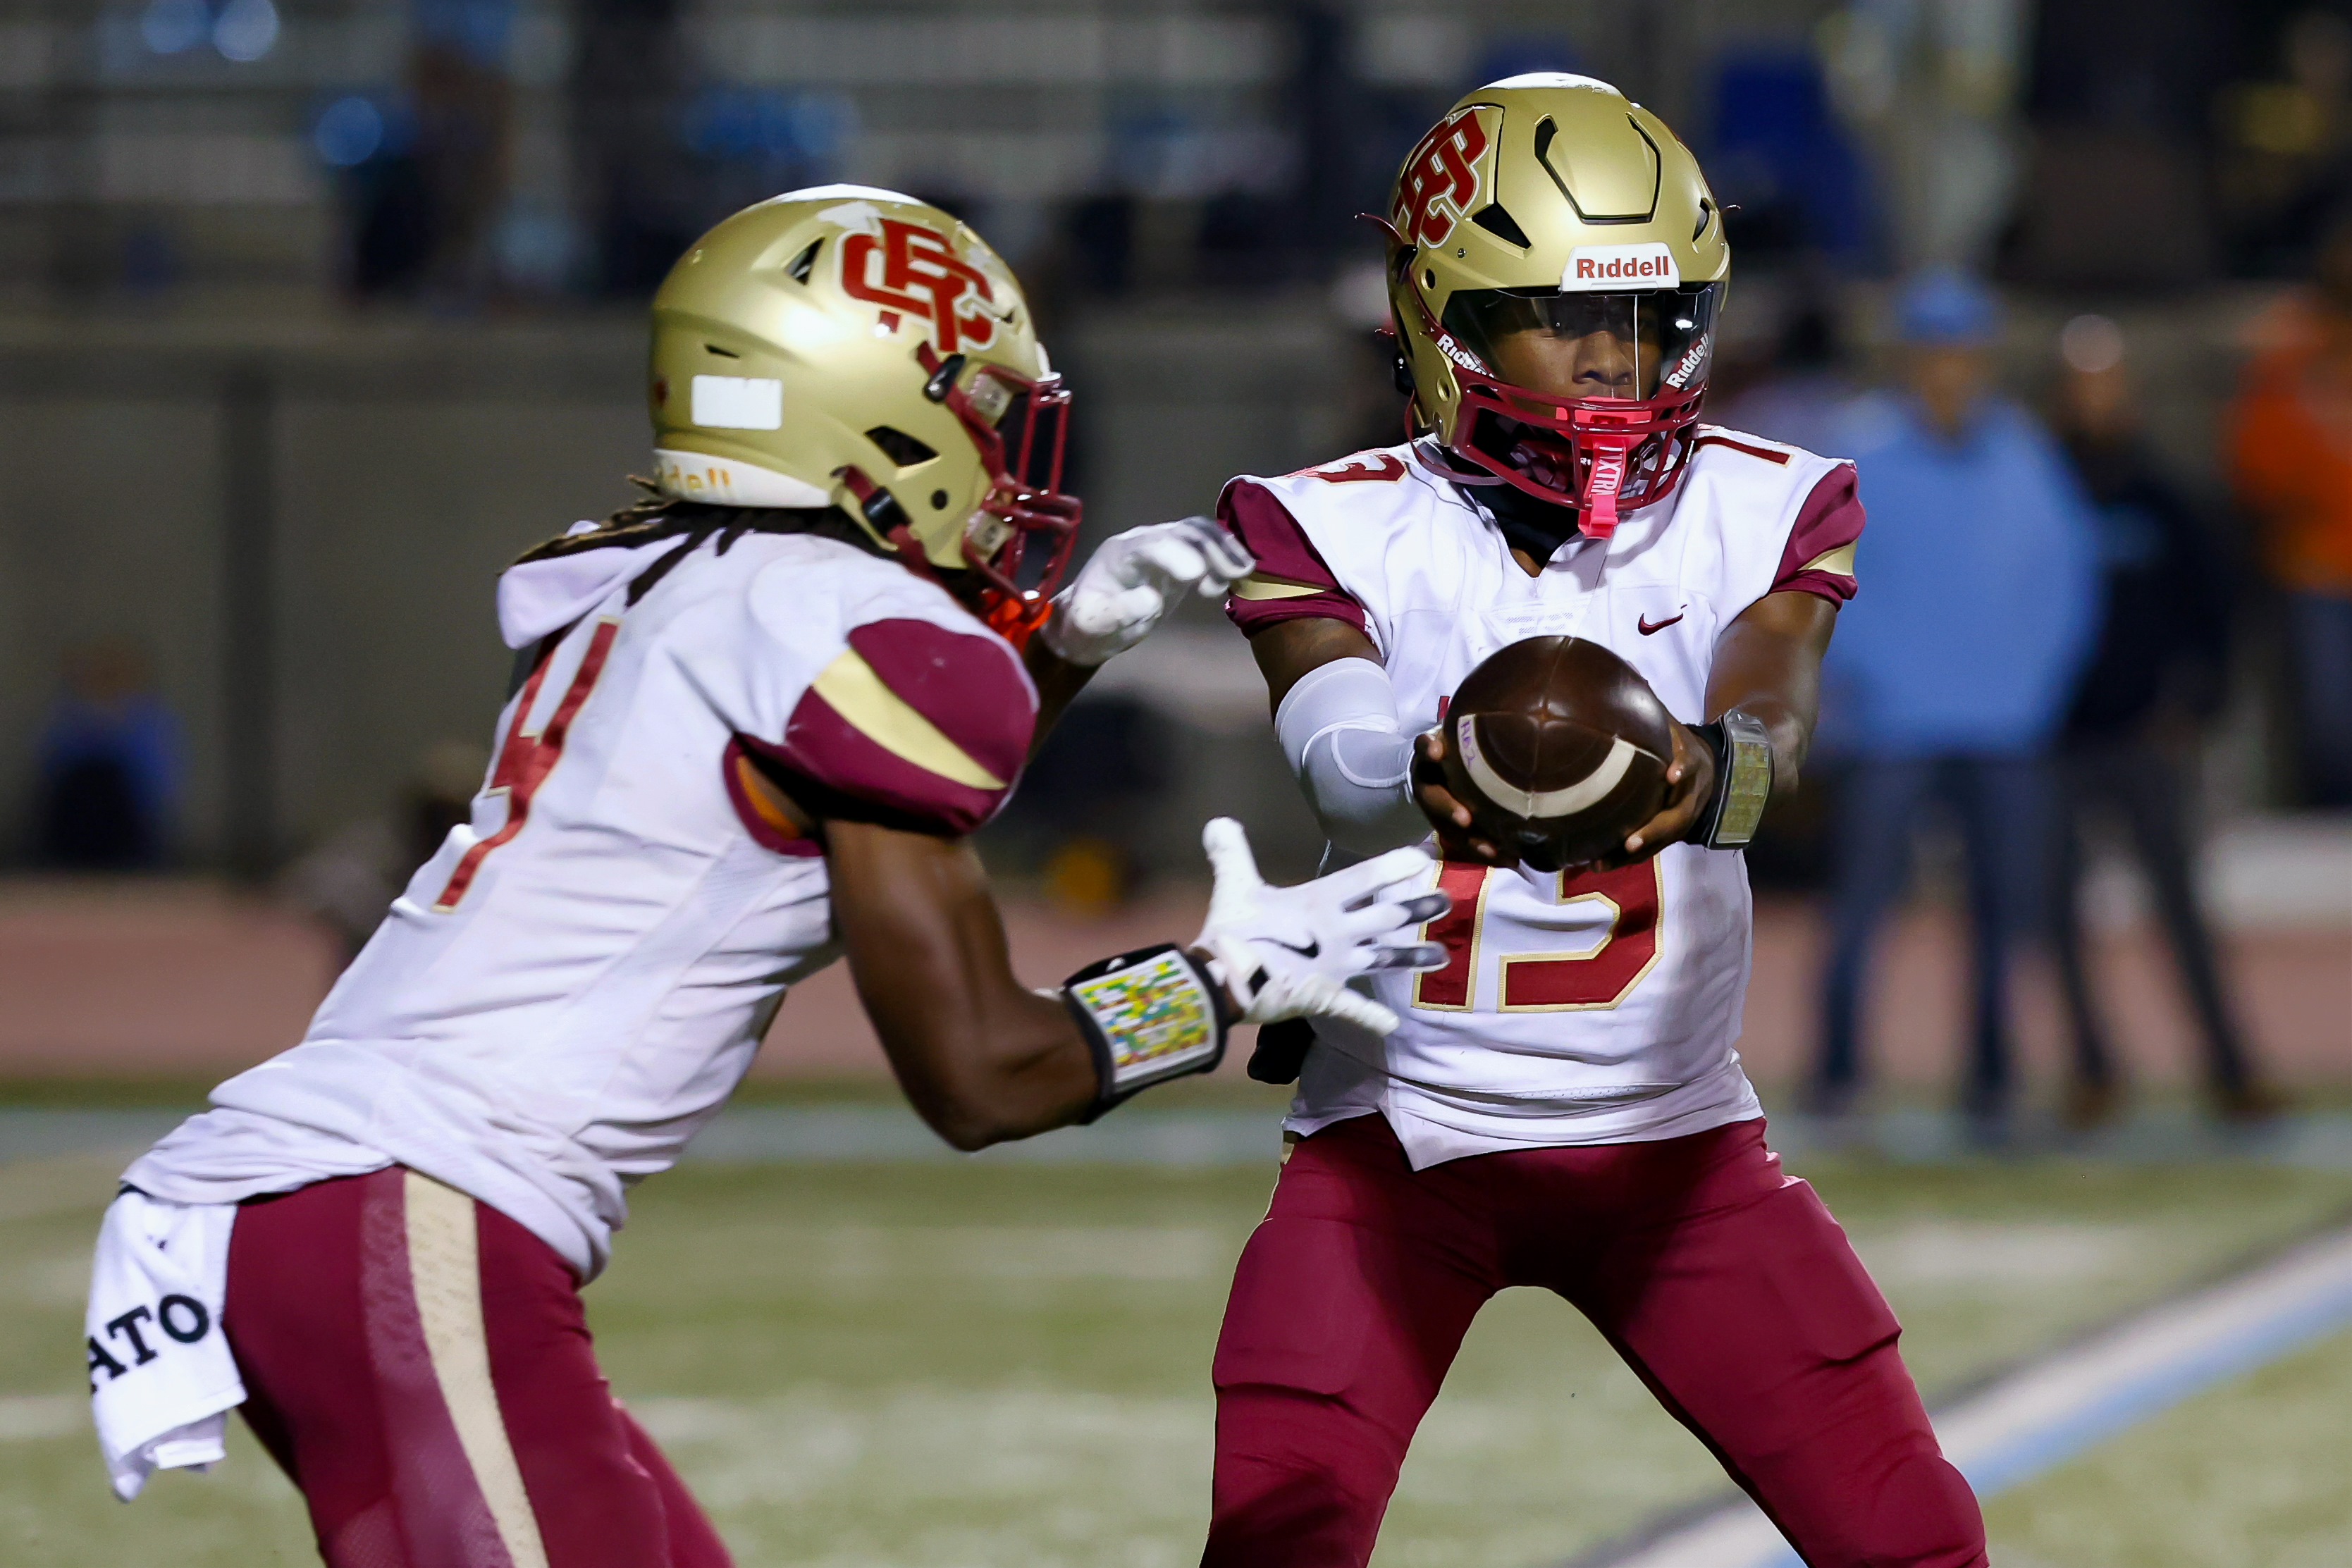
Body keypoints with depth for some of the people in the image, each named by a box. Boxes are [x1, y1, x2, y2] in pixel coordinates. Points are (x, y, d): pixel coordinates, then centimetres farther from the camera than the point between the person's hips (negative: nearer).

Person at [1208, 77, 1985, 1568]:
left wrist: (1709, 767, -51)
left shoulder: (1757, 512, -5)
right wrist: (1431, 776, -55)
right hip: (1404, 1123, -2)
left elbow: (1772, 718, -25)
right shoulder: (1335, 528, -9)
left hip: (1674, 1135, 2)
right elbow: (1336, 750, -29)